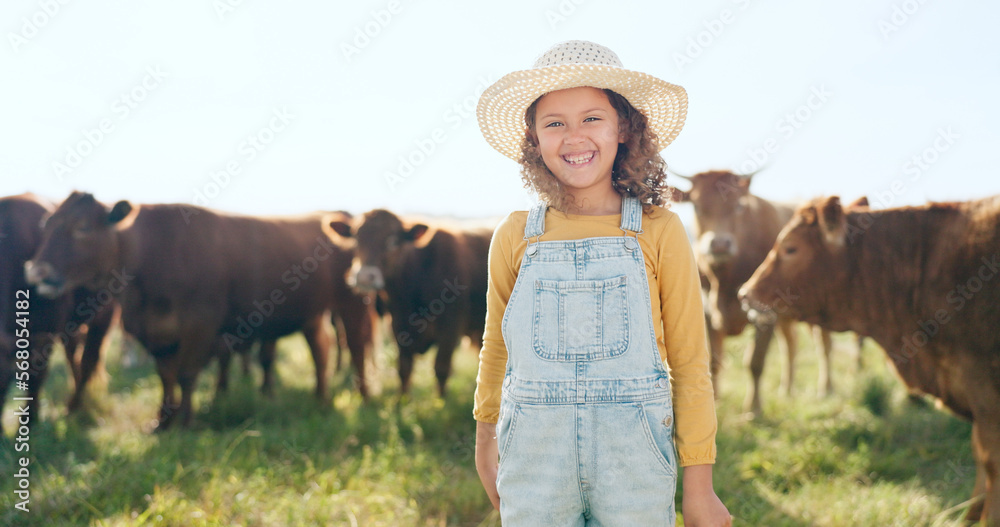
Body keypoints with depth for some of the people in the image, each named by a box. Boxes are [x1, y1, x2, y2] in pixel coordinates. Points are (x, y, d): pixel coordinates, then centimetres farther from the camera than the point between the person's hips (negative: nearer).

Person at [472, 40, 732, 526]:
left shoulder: (659, 233, -2)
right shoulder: (515, 237, 3)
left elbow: (690, 364, 0)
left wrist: (698, 486, -1)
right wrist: (485, 441, 23)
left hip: (635, 466, -1)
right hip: (535, 459, 1)